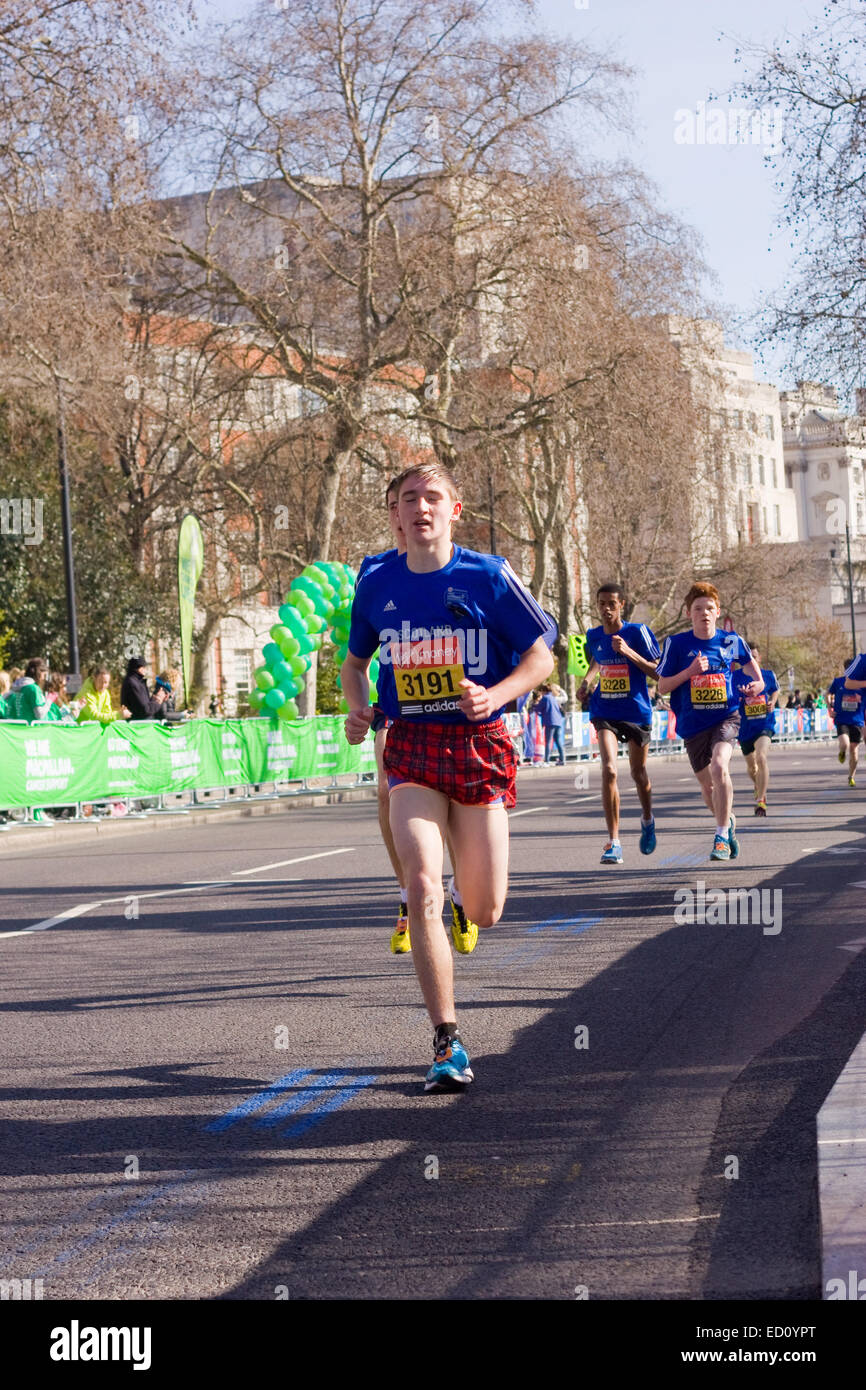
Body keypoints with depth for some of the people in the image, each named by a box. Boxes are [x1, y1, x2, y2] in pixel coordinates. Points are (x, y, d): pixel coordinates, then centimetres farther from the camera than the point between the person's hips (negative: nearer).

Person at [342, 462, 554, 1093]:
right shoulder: (377, 582, 5)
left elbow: (541, 657, 0)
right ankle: (449, 1045, -12)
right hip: (410, 751, 1)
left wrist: (495, 695, -19)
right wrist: (358, 707, -2)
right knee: (423, 890, -19)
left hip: (479, 745, -1)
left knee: (485, 914, 3)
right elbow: (355, 661, 19)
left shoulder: (488, 575, -4)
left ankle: (469, 893, 44)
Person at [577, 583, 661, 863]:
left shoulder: (637, 632, -9)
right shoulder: (594, 636, 4)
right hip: (605, 712, 2)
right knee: (609, 770, -18)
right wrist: (586, 680, 8)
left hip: (637, 711, -2)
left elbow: (657, 671, -11)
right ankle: (614, 842, -15)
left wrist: (629, 652, -22)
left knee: (638, 773, 14)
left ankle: (647, 819, 47)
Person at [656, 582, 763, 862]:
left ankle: (722, 835, -20)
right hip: (693, 723, 2)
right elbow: (662, 687, -3)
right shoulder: (677, 644, -4)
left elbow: (749, 661, 21)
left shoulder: (731, 641, 0)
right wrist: (690, 671, -17)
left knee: (719, 765, -28)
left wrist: (756, 683, 2)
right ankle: (729, 820, 44)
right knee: (706, 784, 12)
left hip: (726, 716, -1)